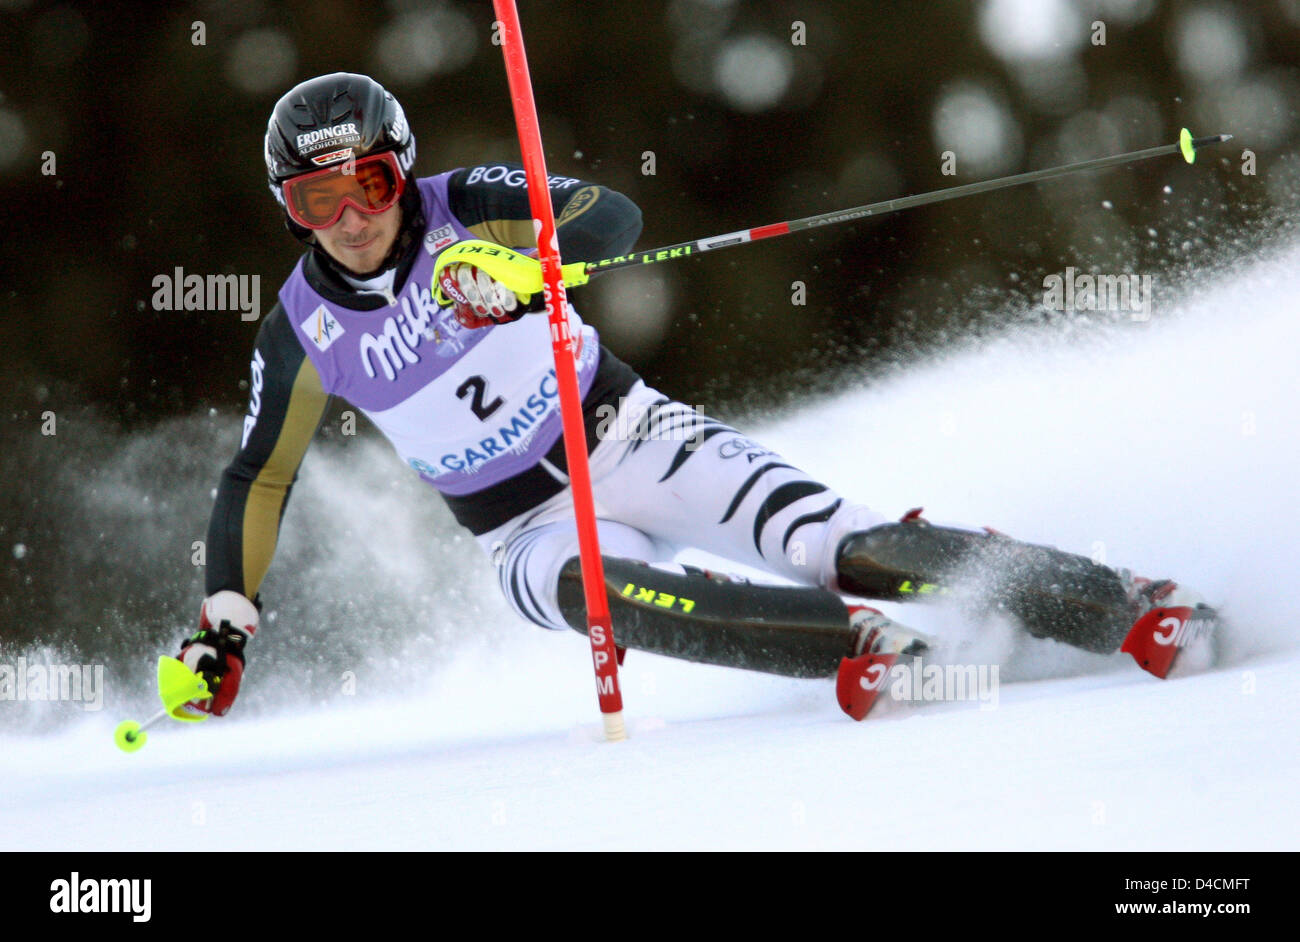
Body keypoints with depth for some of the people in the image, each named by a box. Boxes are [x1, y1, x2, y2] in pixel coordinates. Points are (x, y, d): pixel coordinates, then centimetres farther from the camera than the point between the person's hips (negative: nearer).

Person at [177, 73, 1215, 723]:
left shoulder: (461, 210, -10)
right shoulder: (306, 328, -3)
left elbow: (613, 215, -24)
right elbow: (258, 479, 8)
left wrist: (519, 268, -43)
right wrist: (224, 629, 0)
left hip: (633, 440, -2)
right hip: (529, 527, 2)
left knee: (834, 545, -22)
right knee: (588, 587, -36)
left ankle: (1121, 606, -24)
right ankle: (870, 645, -45)